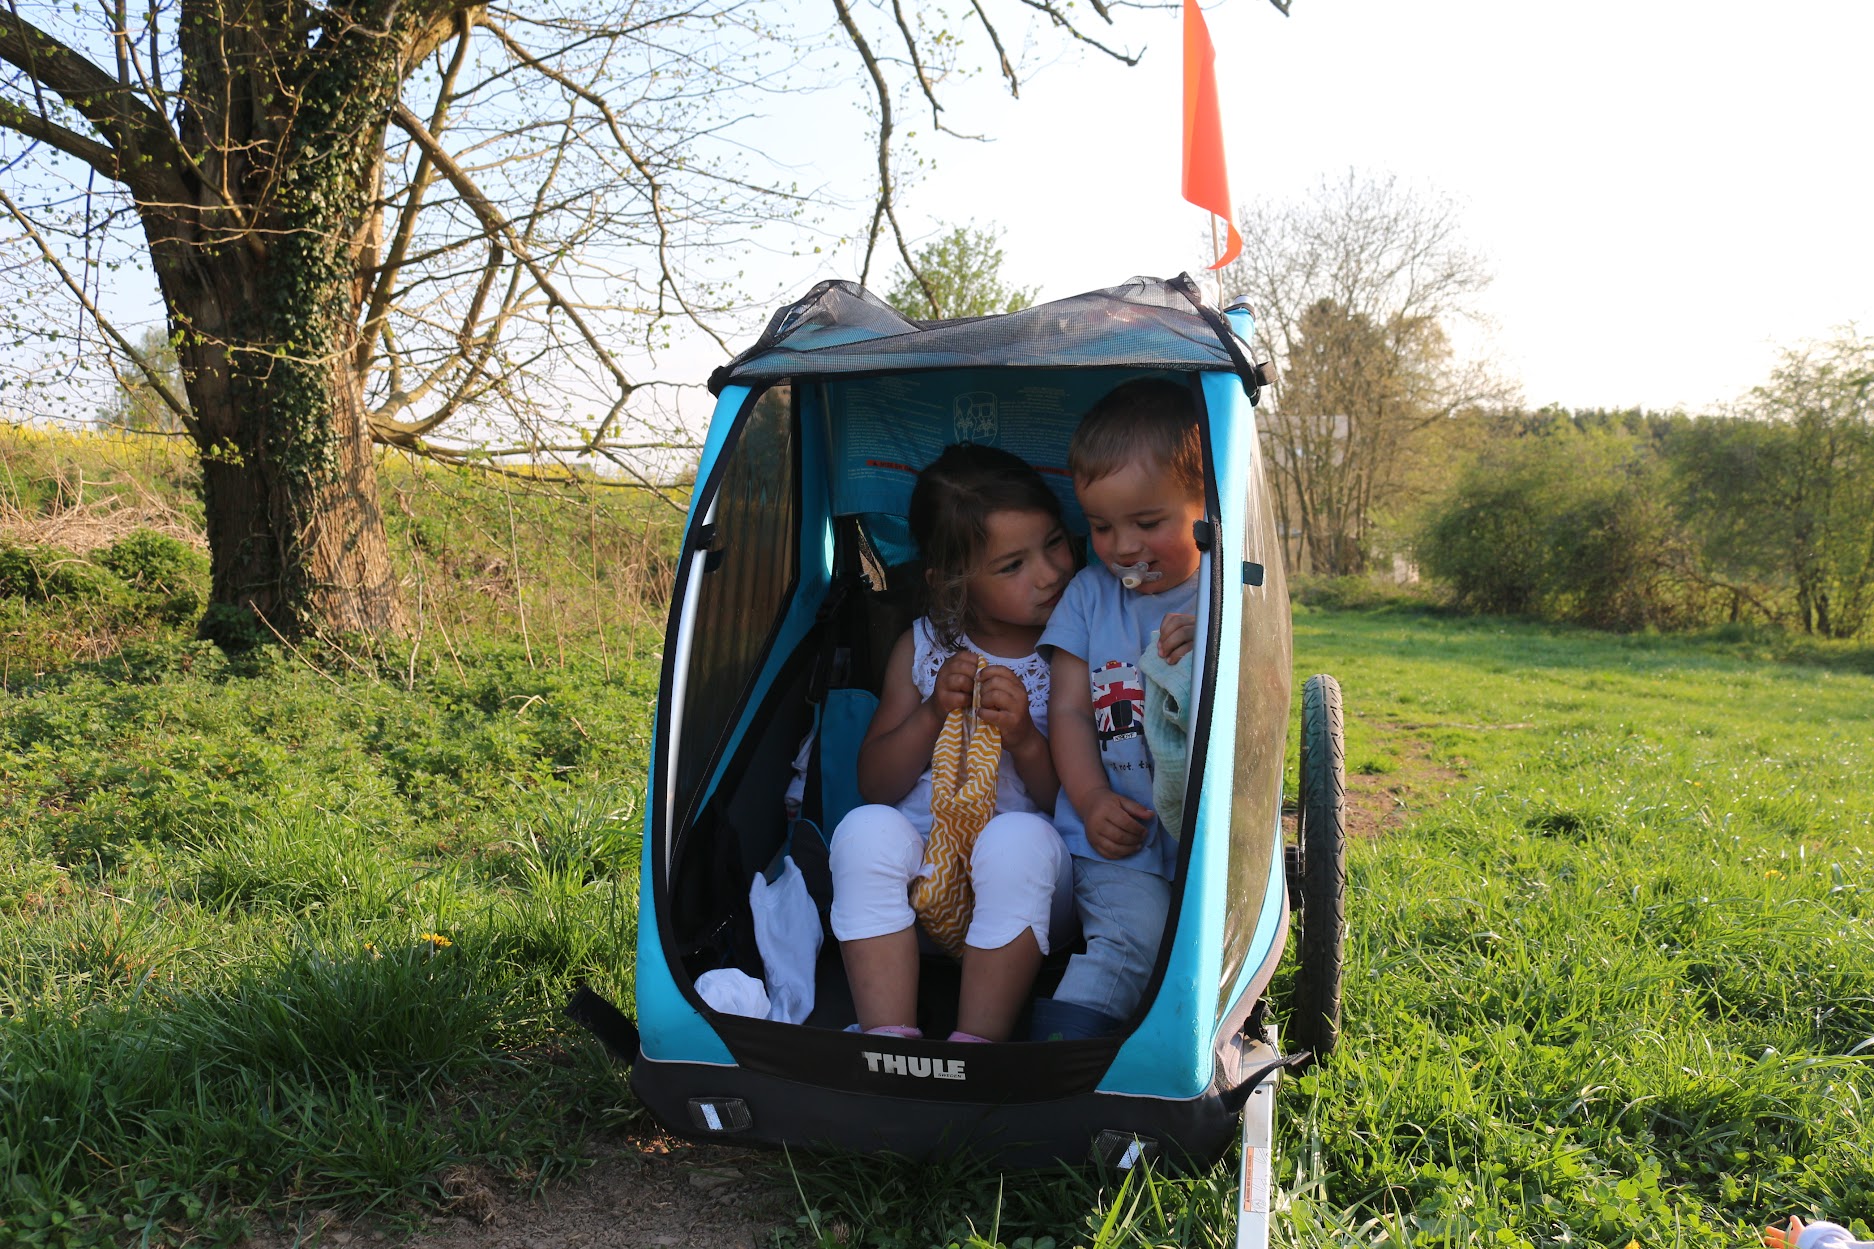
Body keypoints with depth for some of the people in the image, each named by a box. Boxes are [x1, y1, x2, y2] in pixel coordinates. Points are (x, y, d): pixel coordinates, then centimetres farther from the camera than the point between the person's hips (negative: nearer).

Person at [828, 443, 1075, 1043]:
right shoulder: (924, 647, 7)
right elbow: (875, 786, 6)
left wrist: (1024, 740, -20)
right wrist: (933, 712, -9)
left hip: (1020, 890, -2)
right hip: (923, 861, 2)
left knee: (1020, 838, -35)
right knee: (868, 828, -28)